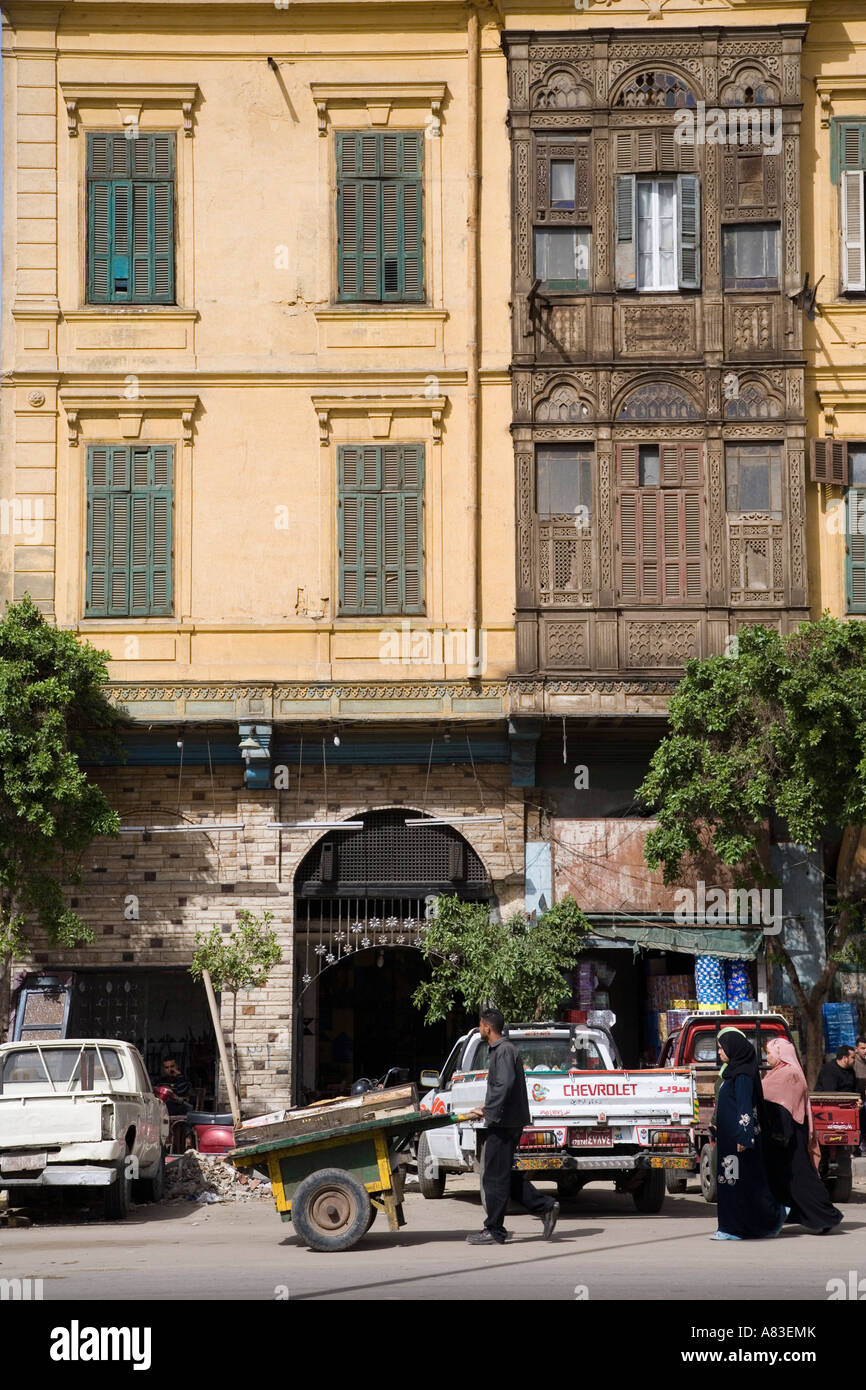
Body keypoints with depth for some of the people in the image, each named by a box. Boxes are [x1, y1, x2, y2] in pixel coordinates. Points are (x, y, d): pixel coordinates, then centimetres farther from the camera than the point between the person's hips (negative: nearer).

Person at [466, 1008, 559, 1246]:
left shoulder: (504, 1051, -14)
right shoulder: (500, 1050, 18)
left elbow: (505, 1086, -25)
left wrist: (488, 1111, -22)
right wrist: (487, 1107, 20)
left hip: (503, 1123, -11)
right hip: (508, 1122, 11)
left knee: (495, 1177, -4)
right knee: (504, 1174, 14)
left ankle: (494, 1231, 1)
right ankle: (545, 1207, 12)